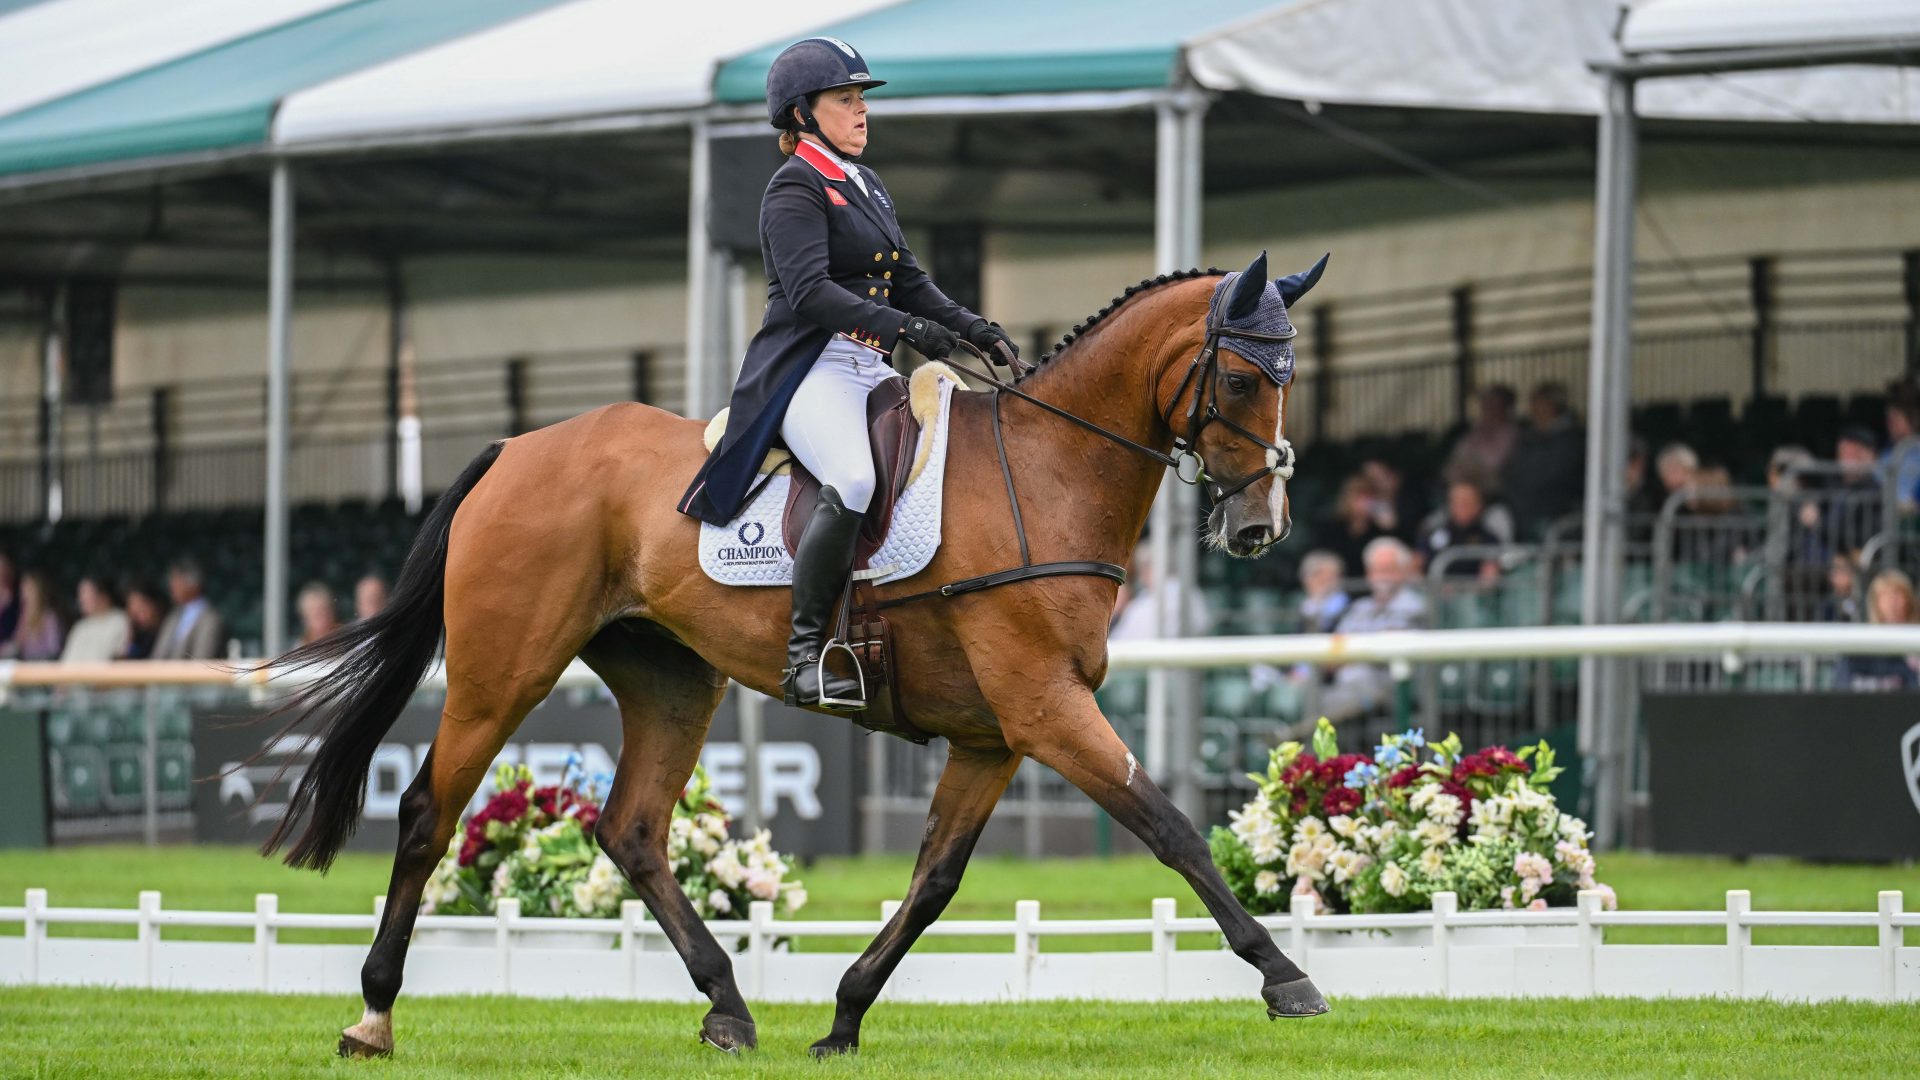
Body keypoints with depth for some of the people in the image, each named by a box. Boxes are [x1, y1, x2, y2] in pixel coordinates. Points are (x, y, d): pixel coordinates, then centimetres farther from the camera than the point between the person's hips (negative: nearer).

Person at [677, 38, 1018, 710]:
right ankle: (804, 653, -33)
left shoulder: (866, 187, 22)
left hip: (870, 372, 10)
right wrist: (901, 326, -28)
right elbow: (809, 290, -19)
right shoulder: (796, 189, -5)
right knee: (858, 477, -35)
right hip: (808, 372, -9)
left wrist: (972, 328, 9)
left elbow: (908, 283, 25)